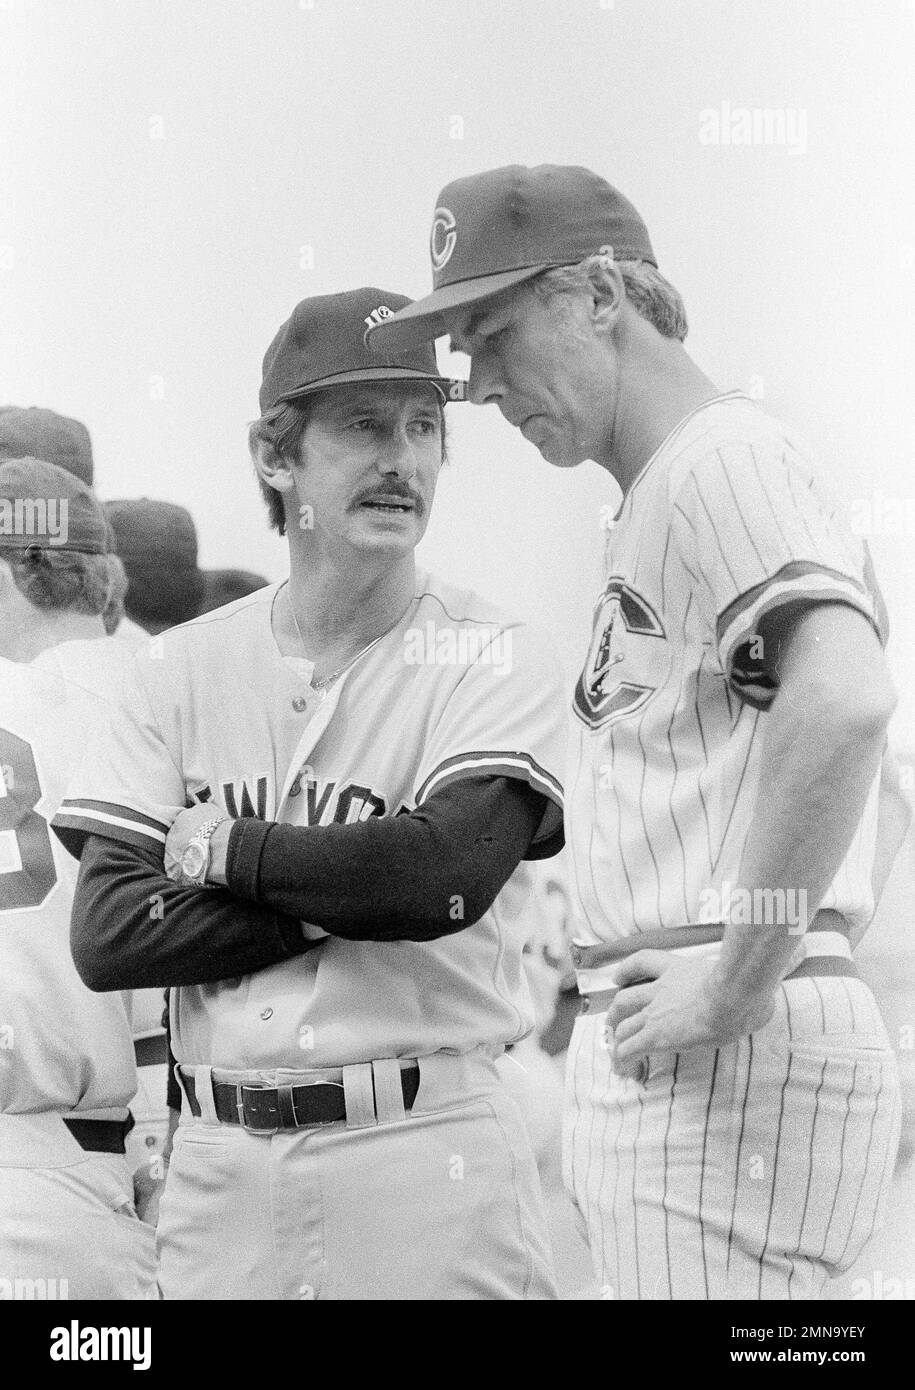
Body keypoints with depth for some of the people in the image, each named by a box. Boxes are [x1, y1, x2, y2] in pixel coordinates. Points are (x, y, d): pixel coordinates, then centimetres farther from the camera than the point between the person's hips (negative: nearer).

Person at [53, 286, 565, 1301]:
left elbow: (453, 871, -20)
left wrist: (226, 848, -7)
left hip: (424, 1151, -3)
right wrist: (347, 898, -11)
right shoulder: (186, 666, 7)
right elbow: (105, 936, -2)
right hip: (219, 1167, 3)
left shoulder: (492, 656, -3)